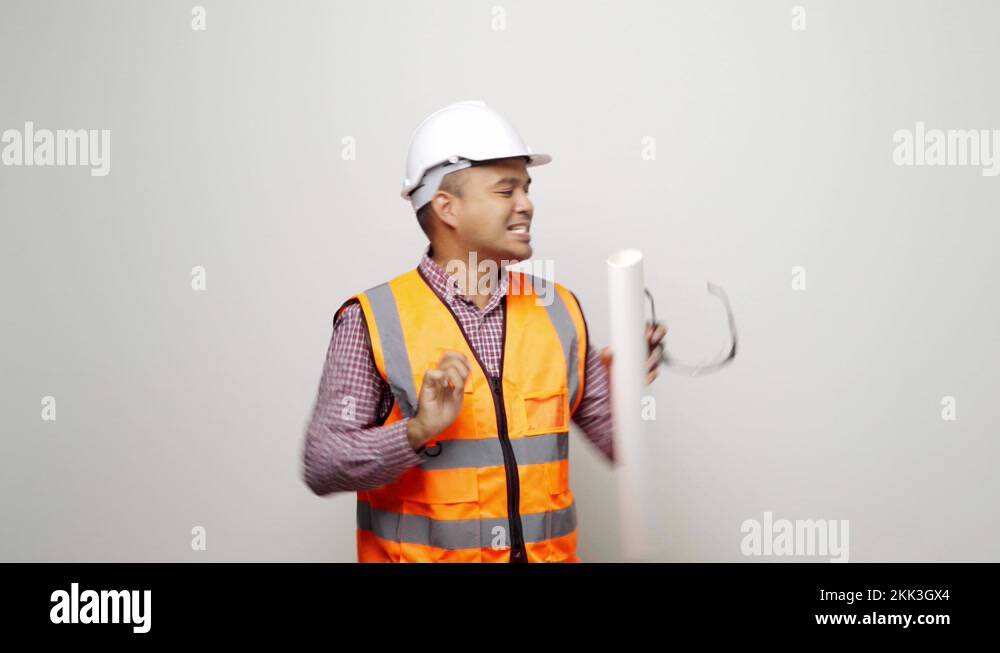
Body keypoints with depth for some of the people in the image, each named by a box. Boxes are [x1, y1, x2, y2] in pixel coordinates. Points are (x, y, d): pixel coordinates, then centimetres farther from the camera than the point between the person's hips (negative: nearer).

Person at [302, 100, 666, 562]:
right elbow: (321, 466, -10)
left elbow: (618, 444, 7)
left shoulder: (561, 310, 3)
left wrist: (625, 392, -11)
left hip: (549, 553, 4)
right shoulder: (373, 320, -7)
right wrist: (418, 431, -22)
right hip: (419, 553, -3)